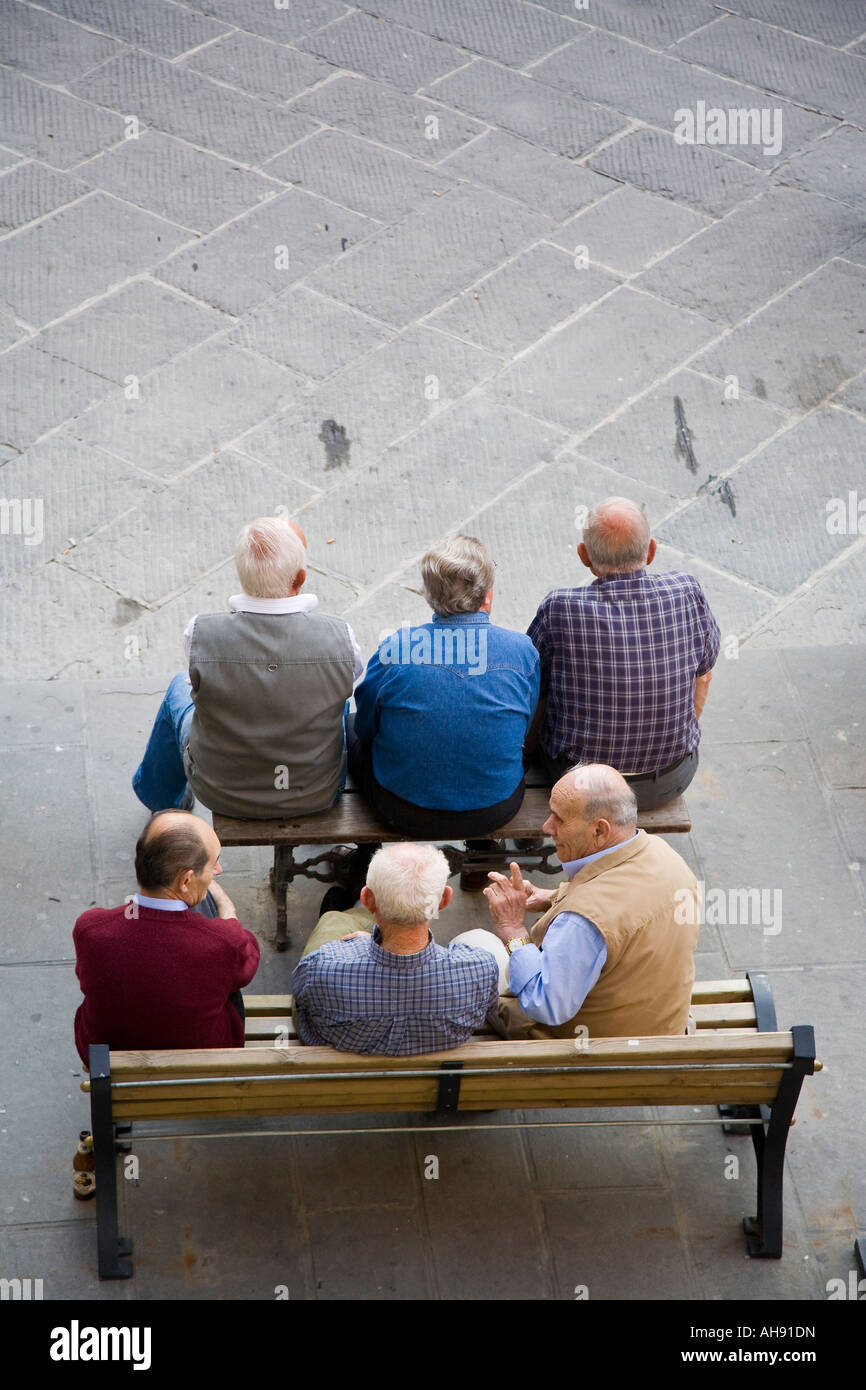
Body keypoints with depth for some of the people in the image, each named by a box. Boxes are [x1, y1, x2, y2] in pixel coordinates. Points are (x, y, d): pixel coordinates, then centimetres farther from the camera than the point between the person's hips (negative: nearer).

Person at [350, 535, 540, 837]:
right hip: (496, 811, 2)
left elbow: (366, 728, -1)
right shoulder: (522, 650, -11)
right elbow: (523, 731, 3)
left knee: (351, 726, 30)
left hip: (405, 816, -2)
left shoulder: (393, 649, -16)